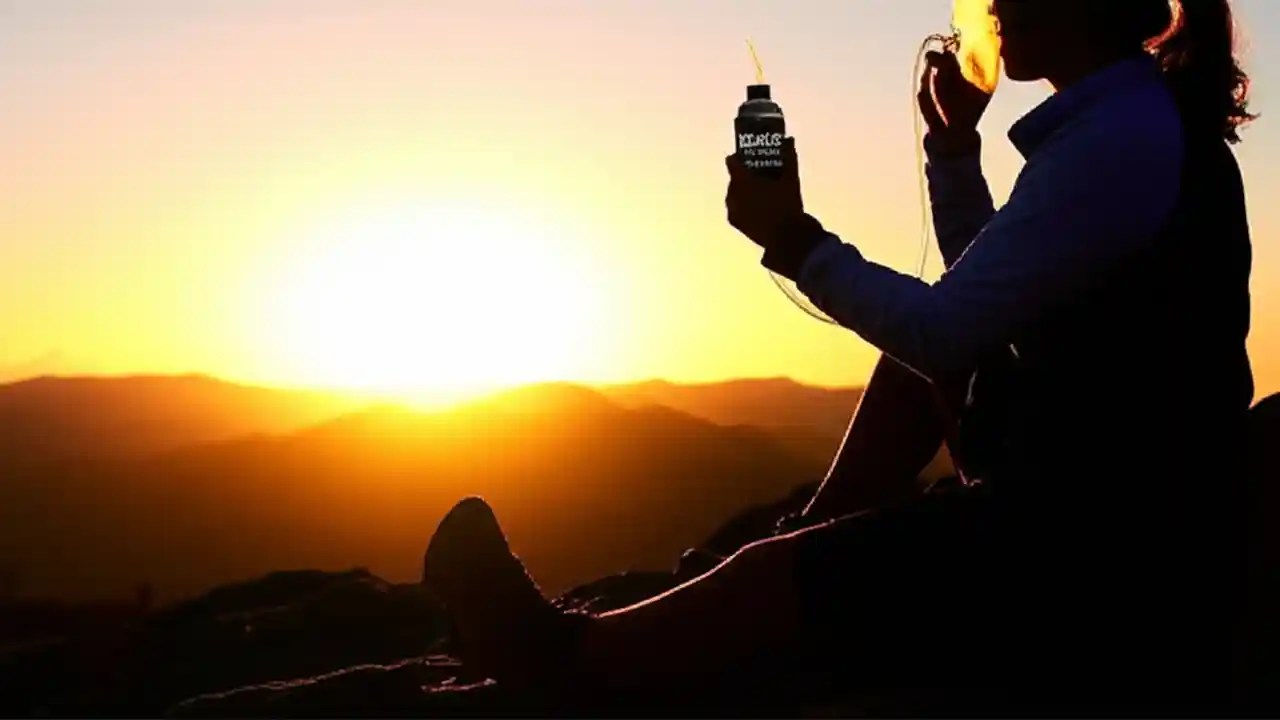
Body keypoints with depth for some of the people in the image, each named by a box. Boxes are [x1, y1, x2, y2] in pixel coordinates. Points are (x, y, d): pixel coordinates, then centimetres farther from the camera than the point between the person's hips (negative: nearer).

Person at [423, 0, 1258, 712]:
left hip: (1109, 543, -10)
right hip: (1111, 487, 10)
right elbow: (983, 298, 21)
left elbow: (945, 328, -19)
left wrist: (796, 241, -6)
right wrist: (954, 141, 11)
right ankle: (819, 543, 23)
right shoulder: (1145, 116, 11)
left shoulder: (1117, 136, -21)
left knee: (767, 582, -5)